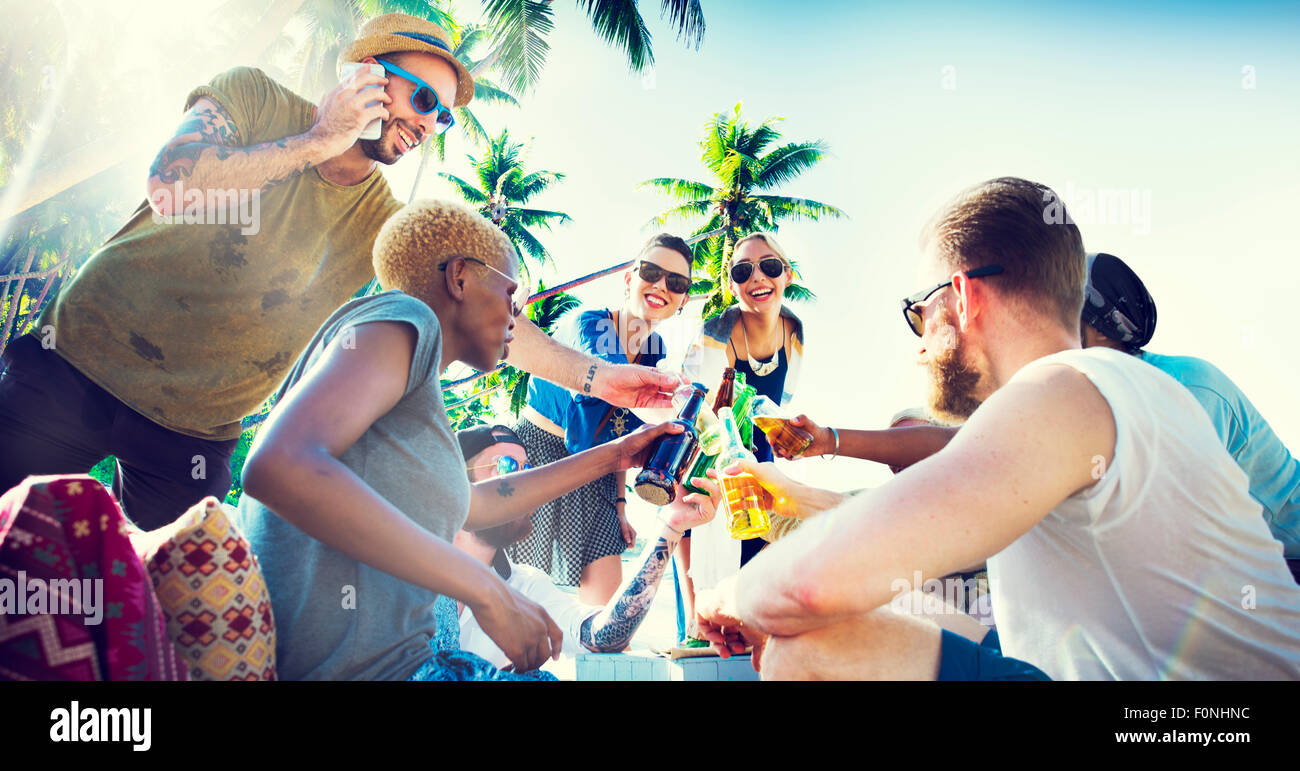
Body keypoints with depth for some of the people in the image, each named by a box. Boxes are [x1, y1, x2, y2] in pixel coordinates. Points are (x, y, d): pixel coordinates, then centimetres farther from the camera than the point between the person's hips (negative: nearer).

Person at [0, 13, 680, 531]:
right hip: (79, 358, -2)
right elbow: (171, 189, -22)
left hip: (197, 430, 3)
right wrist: (316, 142, -22)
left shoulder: (389, 226, 0)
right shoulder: (254, 97, -6)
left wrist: (593, 375, -12)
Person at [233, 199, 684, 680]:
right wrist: (486, 590, -22)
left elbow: (472, 505, 33)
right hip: (354, 668, -10)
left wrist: (611, 456, 35)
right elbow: (278, 466, -25)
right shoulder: (404, 319, -8)